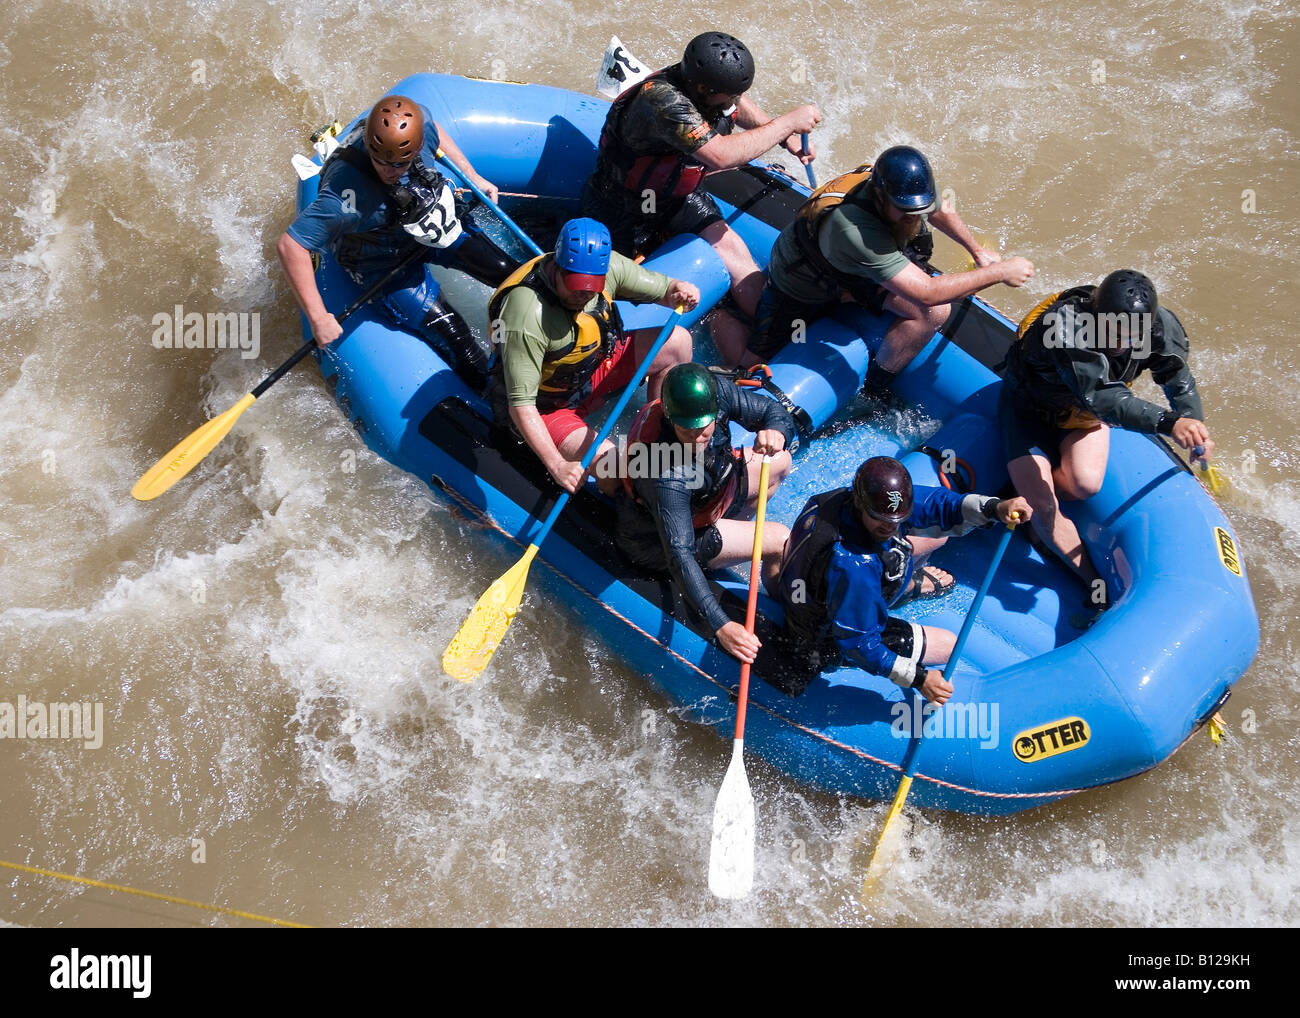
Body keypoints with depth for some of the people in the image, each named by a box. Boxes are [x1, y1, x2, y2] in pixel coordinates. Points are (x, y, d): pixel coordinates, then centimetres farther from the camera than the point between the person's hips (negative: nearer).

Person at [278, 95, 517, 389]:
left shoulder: (419, 124, -27)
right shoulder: (348, 192, -43)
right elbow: (289, 245, -40)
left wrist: (472, 176, 4)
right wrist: (318, 319, -36)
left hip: (434, 223, 5)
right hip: (385, 264, -5)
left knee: (506, 271, 9)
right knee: (454, 338, -6)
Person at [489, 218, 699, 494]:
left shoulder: (606, 266, -19)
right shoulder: (528, 316, -38)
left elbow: (662, 287, -3)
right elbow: (521, 405, -37)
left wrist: (679, 292, -28)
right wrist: (556, 465, -44)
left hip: (595, 367, 7)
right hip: (547, 406, -7)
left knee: (677, 341, -2)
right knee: (606, 461, -29)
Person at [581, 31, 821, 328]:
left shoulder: (705, 80, -14)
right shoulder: (662, 100, -39)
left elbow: (739, 104, 14)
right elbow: (722, 155, -48)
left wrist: (786, 138, 2)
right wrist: (788, 122, -39)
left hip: (677, 197, 6)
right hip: (625, 208, -6)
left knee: (730, 247, -10)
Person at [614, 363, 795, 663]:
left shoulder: (716, 392, -27)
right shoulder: (668, 477, -45)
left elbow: (774, 411, -14)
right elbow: (679, 555, -45)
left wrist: (776, 432, -40)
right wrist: (720, 625, -51)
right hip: (656, 541, -7)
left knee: (780, 461, 17)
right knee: (782, 540, -6)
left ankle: (734, 526, 42)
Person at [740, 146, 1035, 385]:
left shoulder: (909, 189, -25)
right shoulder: (853, 228, -49)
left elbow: (942, 213, 5)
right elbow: (926, 292, -48)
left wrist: (977, 251, 14)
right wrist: (999, 272, -42)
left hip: (861, 269, 7)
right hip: (798, 287, -7)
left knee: (936, 313, -12)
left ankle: (875, 390, 7)